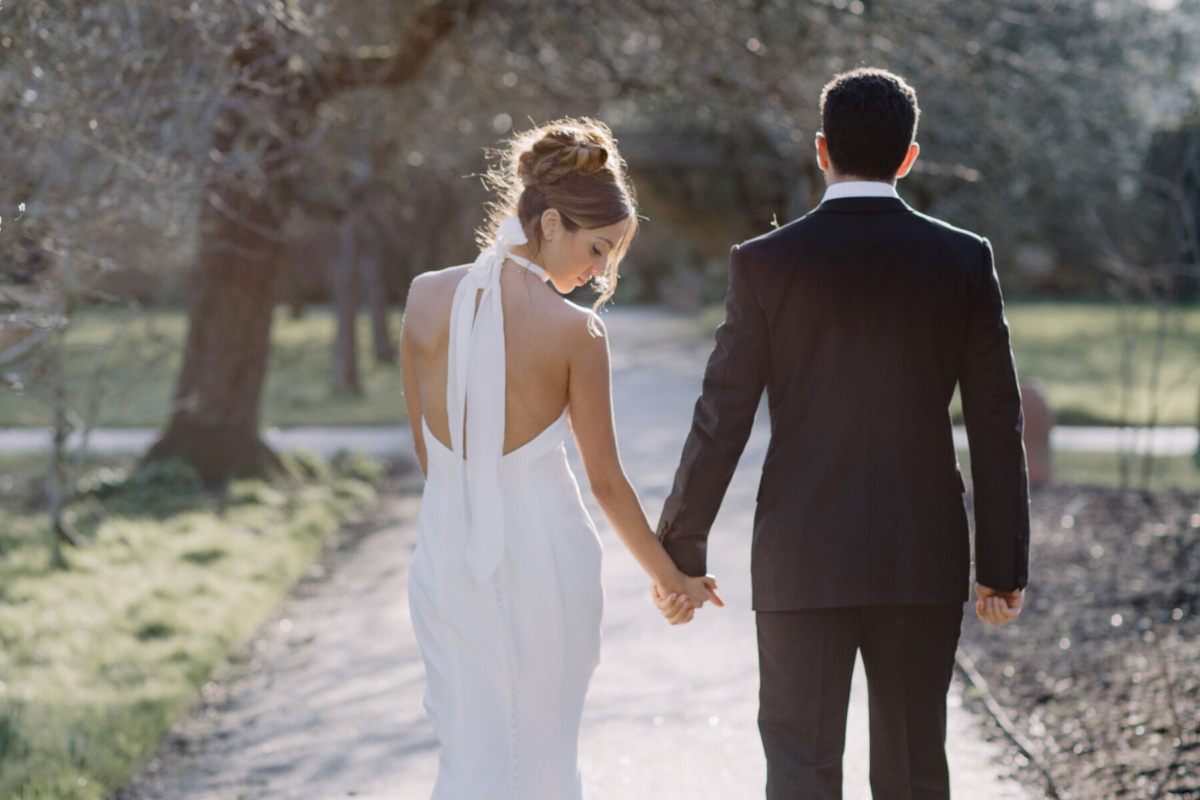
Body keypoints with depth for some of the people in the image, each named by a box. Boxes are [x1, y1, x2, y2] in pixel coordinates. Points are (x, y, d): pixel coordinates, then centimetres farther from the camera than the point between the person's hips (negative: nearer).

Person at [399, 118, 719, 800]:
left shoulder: (427, 297, -3)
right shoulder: (576, 331, -14)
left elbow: (426, 446, 6)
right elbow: (607, 480, -7)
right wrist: (671, 576, 7)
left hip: (448, 546, 3)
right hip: (545, 551, -3)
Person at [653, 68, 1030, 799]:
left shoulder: (765, 263, -6)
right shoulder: (964, 261, -2)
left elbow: (722, 421, -6)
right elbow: (997, 423, -2)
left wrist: (680, 551, 3)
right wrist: (1004, 564, 4)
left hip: (803, 560, -2)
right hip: (924, 560, 2)